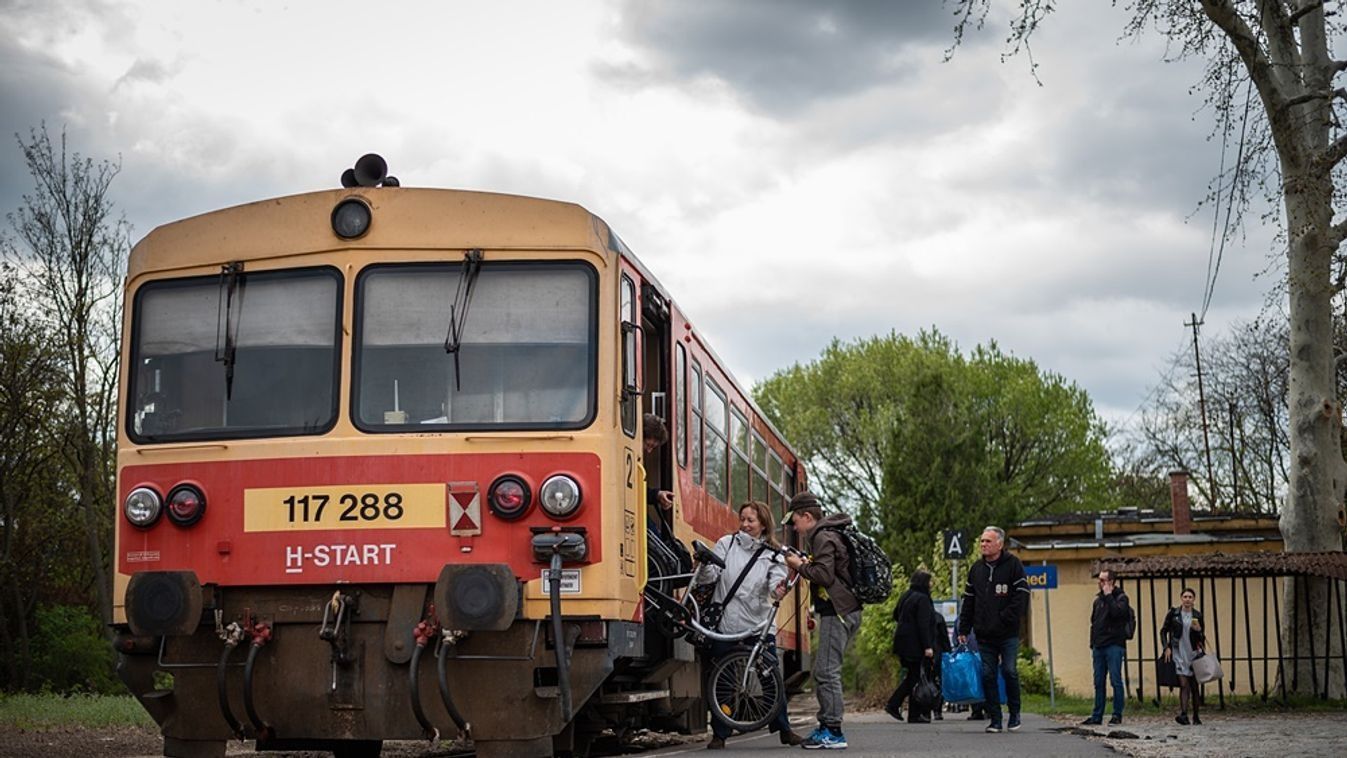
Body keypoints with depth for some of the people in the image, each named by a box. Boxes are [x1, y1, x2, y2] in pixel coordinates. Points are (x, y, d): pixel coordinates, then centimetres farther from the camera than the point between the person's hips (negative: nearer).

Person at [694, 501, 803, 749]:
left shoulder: (772, 555, 4)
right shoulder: (727, 544, 5)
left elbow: (776, 584, -10)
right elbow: (710, 577, -2)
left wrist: (778, 591, -34)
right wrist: (705, 564, -25)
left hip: (759, 625, 0)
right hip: (725, 624, 0)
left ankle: (784, 730, 18)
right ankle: (719, 734, 12)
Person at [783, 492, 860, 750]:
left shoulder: (823, 537, -11)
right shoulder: (830, 533, 20)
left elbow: (824, 575, -21)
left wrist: (800, 565, -8)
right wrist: (808, 564, 13)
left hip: (837, 612, -11)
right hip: (846, 610, 11)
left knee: (827, 672, -10)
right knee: (822, 672, 15)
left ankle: (833, 733, -10)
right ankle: (826, 726, 18)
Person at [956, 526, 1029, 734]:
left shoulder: (1013, 565, -2)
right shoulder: (976, 569, 13)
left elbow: (1022, 596, -8)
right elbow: (968, 602, 16)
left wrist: (1007, 618, -15)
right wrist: (963, 630, 11)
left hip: (1008, 634, -4)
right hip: (984, 635, 4)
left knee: (1009, 671, -7)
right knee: (987, 675, 1)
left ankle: (1015, 713, 12)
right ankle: (995, 720, 7)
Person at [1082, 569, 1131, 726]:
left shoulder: (1121, 597, -1)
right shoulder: (1098, 599, 18)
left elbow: (1117, 612, -22)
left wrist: (1108, 596, -13)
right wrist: (1092, 643, 16)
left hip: (1114, 646, -6)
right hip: (1099, 647, 7)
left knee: (1116, 681, -6)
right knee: (1099, 682, 7)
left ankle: (1117, 715, -2)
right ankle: (1097, 716, 10)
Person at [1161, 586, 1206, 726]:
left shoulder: (1197, 615, 6)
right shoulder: (1173, 613, 1)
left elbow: (1201, 639, 11)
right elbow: (1163, 631, 6)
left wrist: (1198, 630, -10)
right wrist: (1166, 647, -5)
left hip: (1193, 654, 2)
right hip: (1178, 653, -2)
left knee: (1194, 685, 6)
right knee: (1184, 684, -14)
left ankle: (1196, 717, 15)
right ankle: (1183, 714, -23)